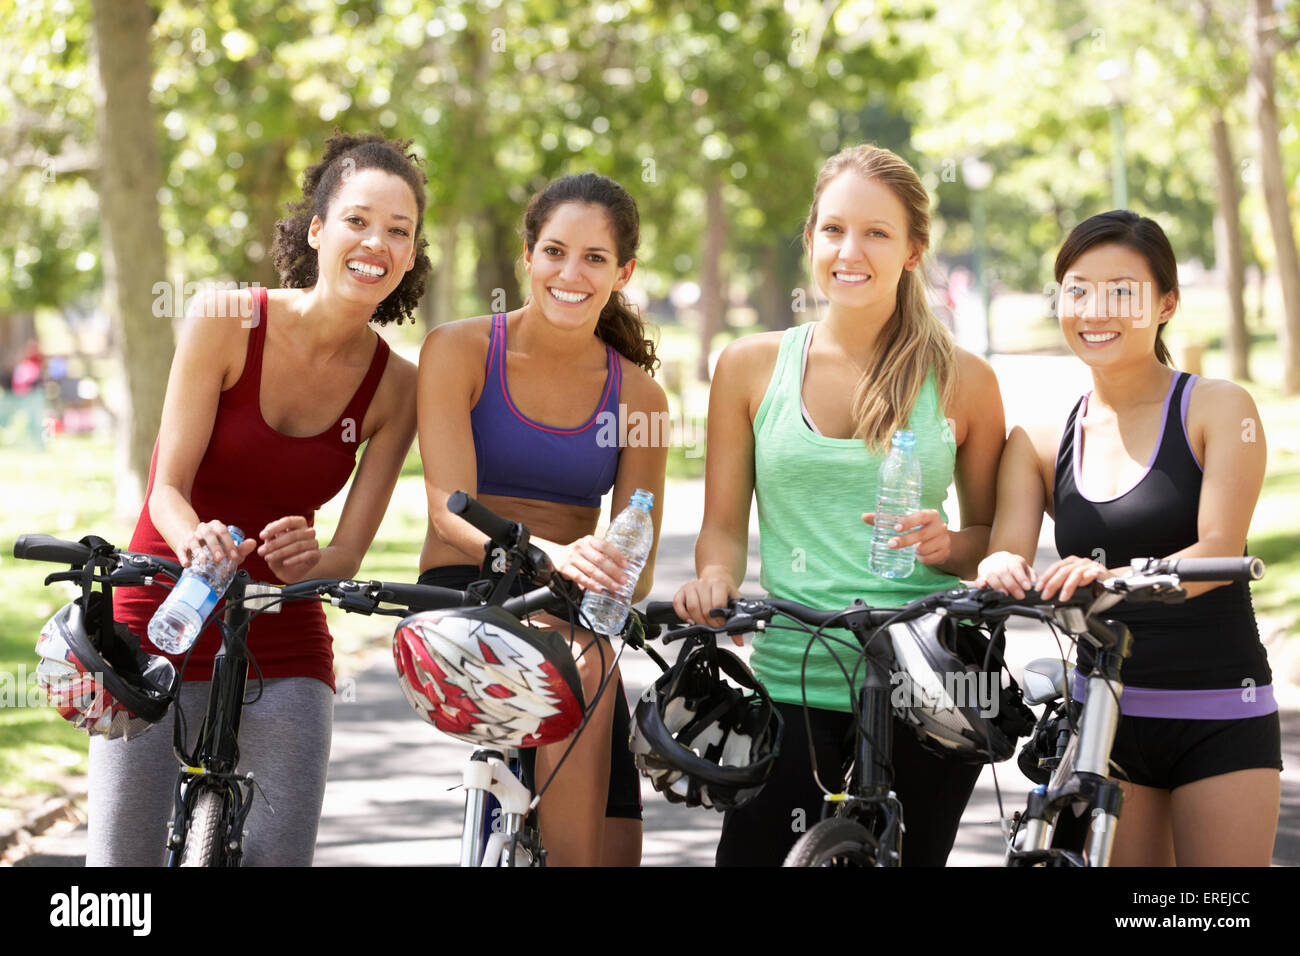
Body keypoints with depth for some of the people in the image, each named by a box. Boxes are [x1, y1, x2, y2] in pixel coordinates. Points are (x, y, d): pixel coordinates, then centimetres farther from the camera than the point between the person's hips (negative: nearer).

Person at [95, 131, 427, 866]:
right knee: (122, 864, -8)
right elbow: (169, 487, -10)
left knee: (282, 857, -7)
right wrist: (197, 540, -33)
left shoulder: (395, 386, -3)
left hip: (283, 642, 2)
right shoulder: (228, 321, -11)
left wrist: (308, 560, -28)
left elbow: (349, 553, -5)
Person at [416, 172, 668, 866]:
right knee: (579, 675, -34)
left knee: (616, 851, -7)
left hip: (579, 623, 3)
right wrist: (551, 556, -36)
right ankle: (567, 857, -30)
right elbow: (451, 510, -16)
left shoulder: (637, 397, 5)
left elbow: (633, 561, -1)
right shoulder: (459, 352, -4)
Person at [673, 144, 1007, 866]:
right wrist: (716, 579, -8)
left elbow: (994, 533, 13)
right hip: (790, 679, 0)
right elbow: (724, 524, 13)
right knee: (749, 851, -11)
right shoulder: (752, 366, 8)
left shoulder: (962, 380, 7)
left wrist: (948, 544, -8)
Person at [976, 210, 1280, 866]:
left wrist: (1112, 576, -34)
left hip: (1219, 722, -3)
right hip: (1105, 719, 3)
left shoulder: (1217, 410, -3)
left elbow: (1218, 551, -15)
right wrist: (1000, 572, -29)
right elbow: (1005, 550, -4)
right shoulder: (1039, 445, 8)